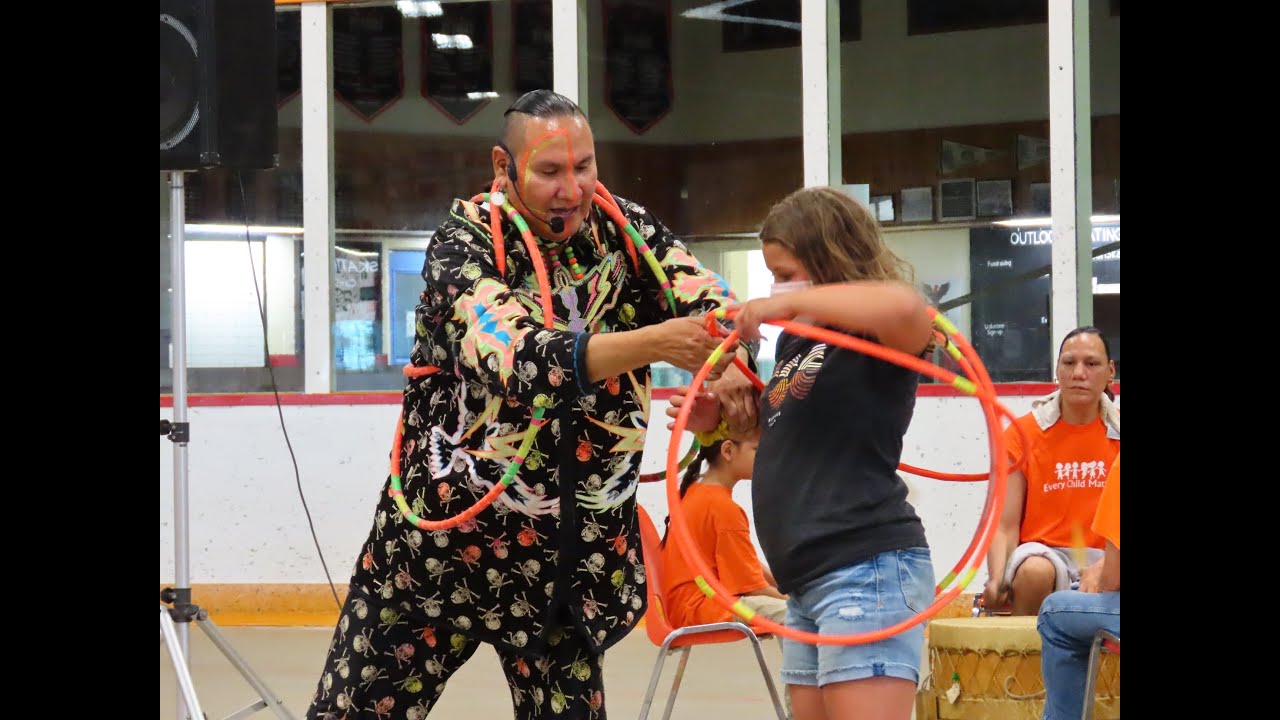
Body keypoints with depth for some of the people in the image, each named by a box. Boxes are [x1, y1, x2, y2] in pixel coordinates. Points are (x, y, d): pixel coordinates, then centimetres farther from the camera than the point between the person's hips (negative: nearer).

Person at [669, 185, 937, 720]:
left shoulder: (877, 336, -9)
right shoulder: (797, 341, 19)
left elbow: (905, 307, -35)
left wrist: (790, 302, -26)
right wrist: (719, 422, 15)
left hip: (868, 570, -10)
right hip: (808, 583, 10)